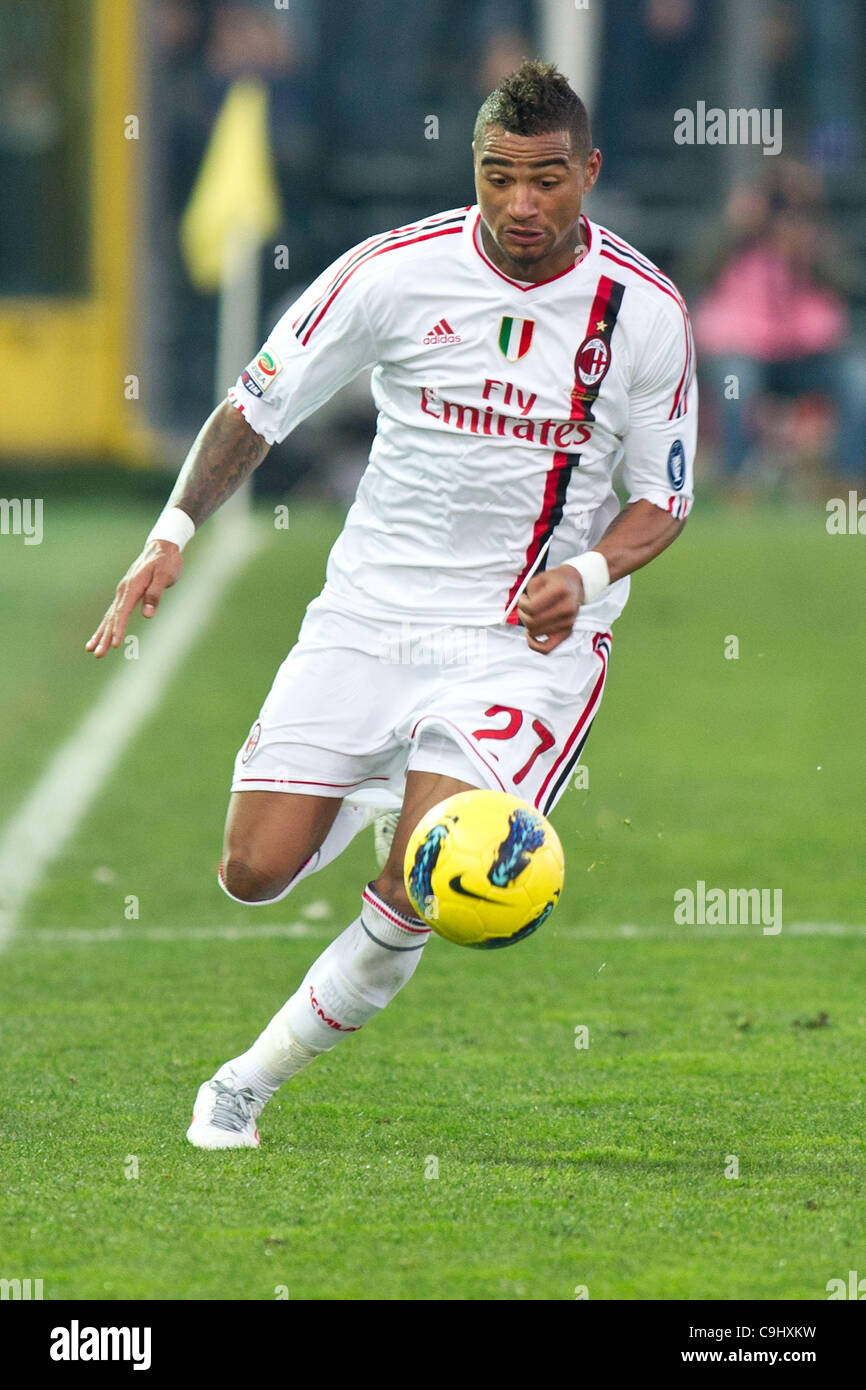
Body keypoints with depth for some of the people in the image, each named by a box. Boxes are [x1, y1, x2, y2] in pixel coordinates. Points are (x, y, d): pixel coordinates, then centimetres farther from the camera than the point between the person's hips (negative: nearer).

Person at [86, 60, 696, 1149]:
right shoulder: (397, 272, -8)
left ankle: (251, 1079, 4)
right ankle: (371, 797, 32)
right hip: (371, 608, 2)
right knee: (255, 874, -5)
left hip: (529, 634, -2)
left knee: (418, 895, -20)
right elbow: (257, 406, 3)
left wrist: (588, 573, -16)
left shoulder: (644, 311, -7)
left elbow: (663, 499, 4)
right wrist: (172, 532, -10)